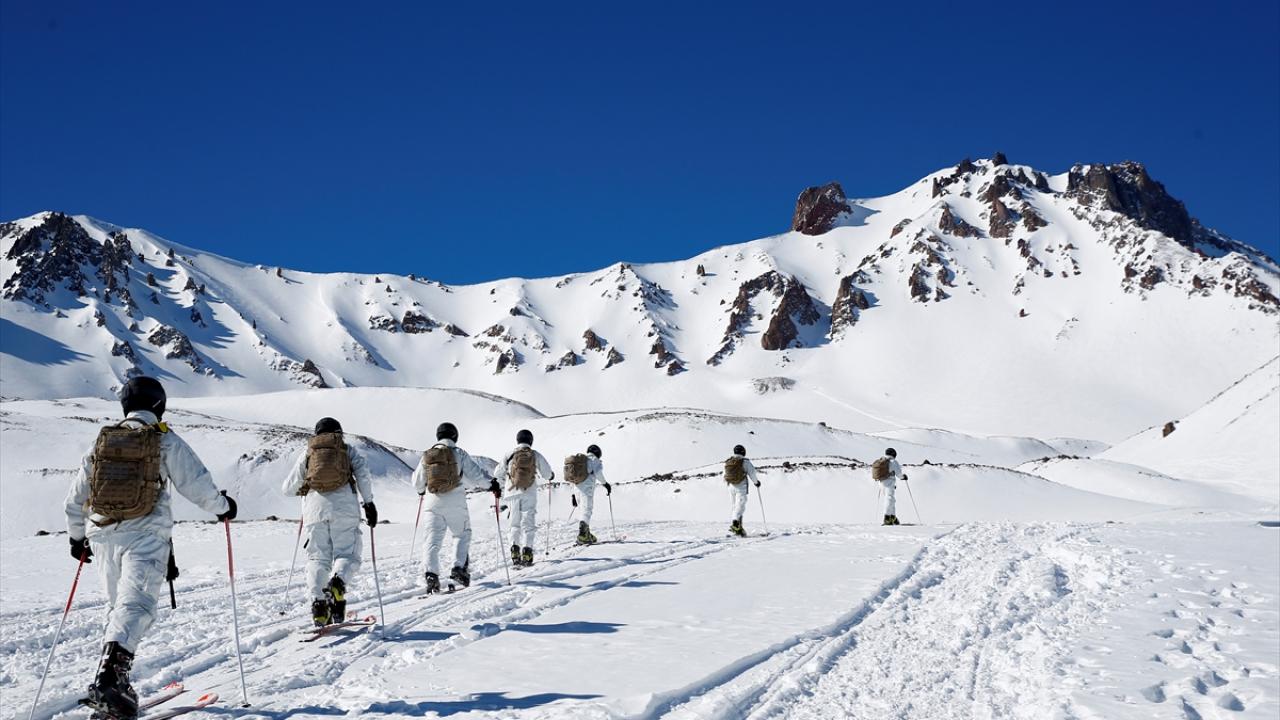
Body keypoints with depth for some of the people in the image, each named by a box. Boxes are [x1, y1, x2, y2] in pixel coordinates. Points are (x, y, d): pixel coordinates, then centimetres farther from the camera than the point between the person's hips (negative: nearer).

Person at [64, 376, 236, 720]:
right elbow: (197, 484, -3)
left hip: (103, 536, 5)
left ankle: (114, 683, 15)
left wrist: (77, 536, 31)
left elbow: (75, 497, 17)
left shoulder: (101, 442, 12)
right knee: (136, 606, -12)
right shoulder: (166, 441, -1)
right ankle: (108, 680, -29)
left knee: (118, 606, 17)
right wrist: (223, 507, 15)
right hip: (146, 537, -5)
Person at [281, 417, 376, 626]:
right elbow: (362, 474, 1)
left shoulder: (307, 453, 22)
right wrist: (369, 503, 2)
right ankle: (338, 581, -29)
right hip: (344, 507, -1)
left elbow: (288, 488, 22)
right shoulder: (349, 450, 19)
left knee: (317, 558, 6)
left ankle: (318, 601, -11)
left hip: (315, 507, 1)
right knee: (347, 555, 2)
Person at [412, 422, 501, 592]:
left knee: (433, 540, 3)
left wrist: (422, 490, 36)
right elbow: (475, 474, -6)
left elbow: (417, 484, 14)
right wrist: (492, 484, 7)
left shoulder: (426, 456, 8)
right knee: (464, 535, 15)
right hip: (455, 503, -2)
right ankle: (459, 568, 2)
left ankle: (432, 574, -12)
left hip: (433, 502, 3)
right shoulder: (459, 453, -3)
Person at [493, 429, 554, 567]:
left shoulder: (510, 455, 4)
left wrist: (497, 484, 29)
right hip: (529, 493, -2)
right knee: (528, 523, 0)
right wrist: (550, 476, 30)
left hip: (512, 494, 2)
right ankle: (526, 553, -13)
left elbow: (498, 475, 7)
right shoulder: (535, 455, 1)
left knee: (515, 523, 14)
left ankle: (515, 553, 5)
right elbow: (547, 474, 7)